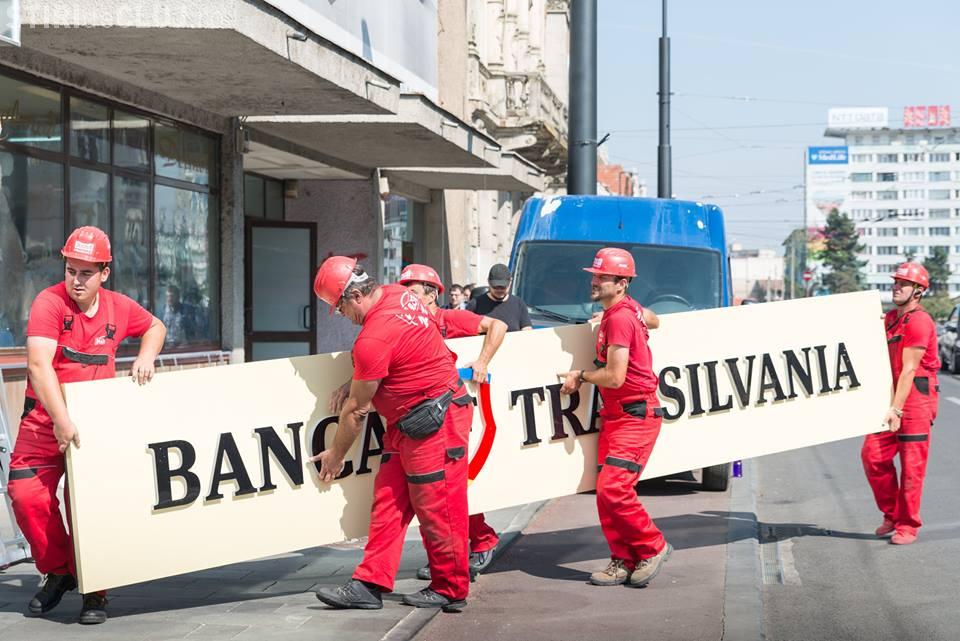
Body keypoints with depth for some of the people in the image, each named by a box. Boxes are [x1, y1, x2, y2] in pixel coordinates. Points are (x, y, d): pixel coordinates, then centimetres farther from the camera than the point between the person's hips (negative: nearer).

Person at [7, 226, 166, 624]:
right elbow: (39, 365, -24)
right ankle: (57, 572, 13)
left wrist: (146, 357, 3)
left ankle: (95, 591, 8)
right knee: (27, 495, -10)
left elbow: (155, 327, 24)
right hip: (45, 421, -2)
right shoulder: (49, 303, -13)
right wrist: (62, 420, -32)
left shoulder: (119, 308, 2)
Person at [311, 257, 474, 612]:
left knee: (436, 507, -1)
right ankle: (371, 583, 6)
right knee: (388, 501, 6)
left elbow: (356, 409, -13)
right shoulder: (398, 293, 3)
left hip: (433, 422, -10)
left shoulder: (372, 339, -23)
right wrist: (354, 385, 6)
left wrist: (335, 454, 1)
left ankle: (451, 590, 11)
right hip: (406, 423, 10)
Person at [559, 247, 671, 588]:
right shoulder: (629, 308, 13)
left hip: (635, 416, -10)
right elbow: (653, 319, 37)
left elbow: (614, 377, -22)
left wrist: (581, 376, -5)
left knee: (613, 488, -16)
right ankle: (623, 561, 11)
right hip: (615, 415, 10)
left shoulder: (619, 318, -17)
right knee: (607, 489, 6)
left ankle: (653, 547, 0)